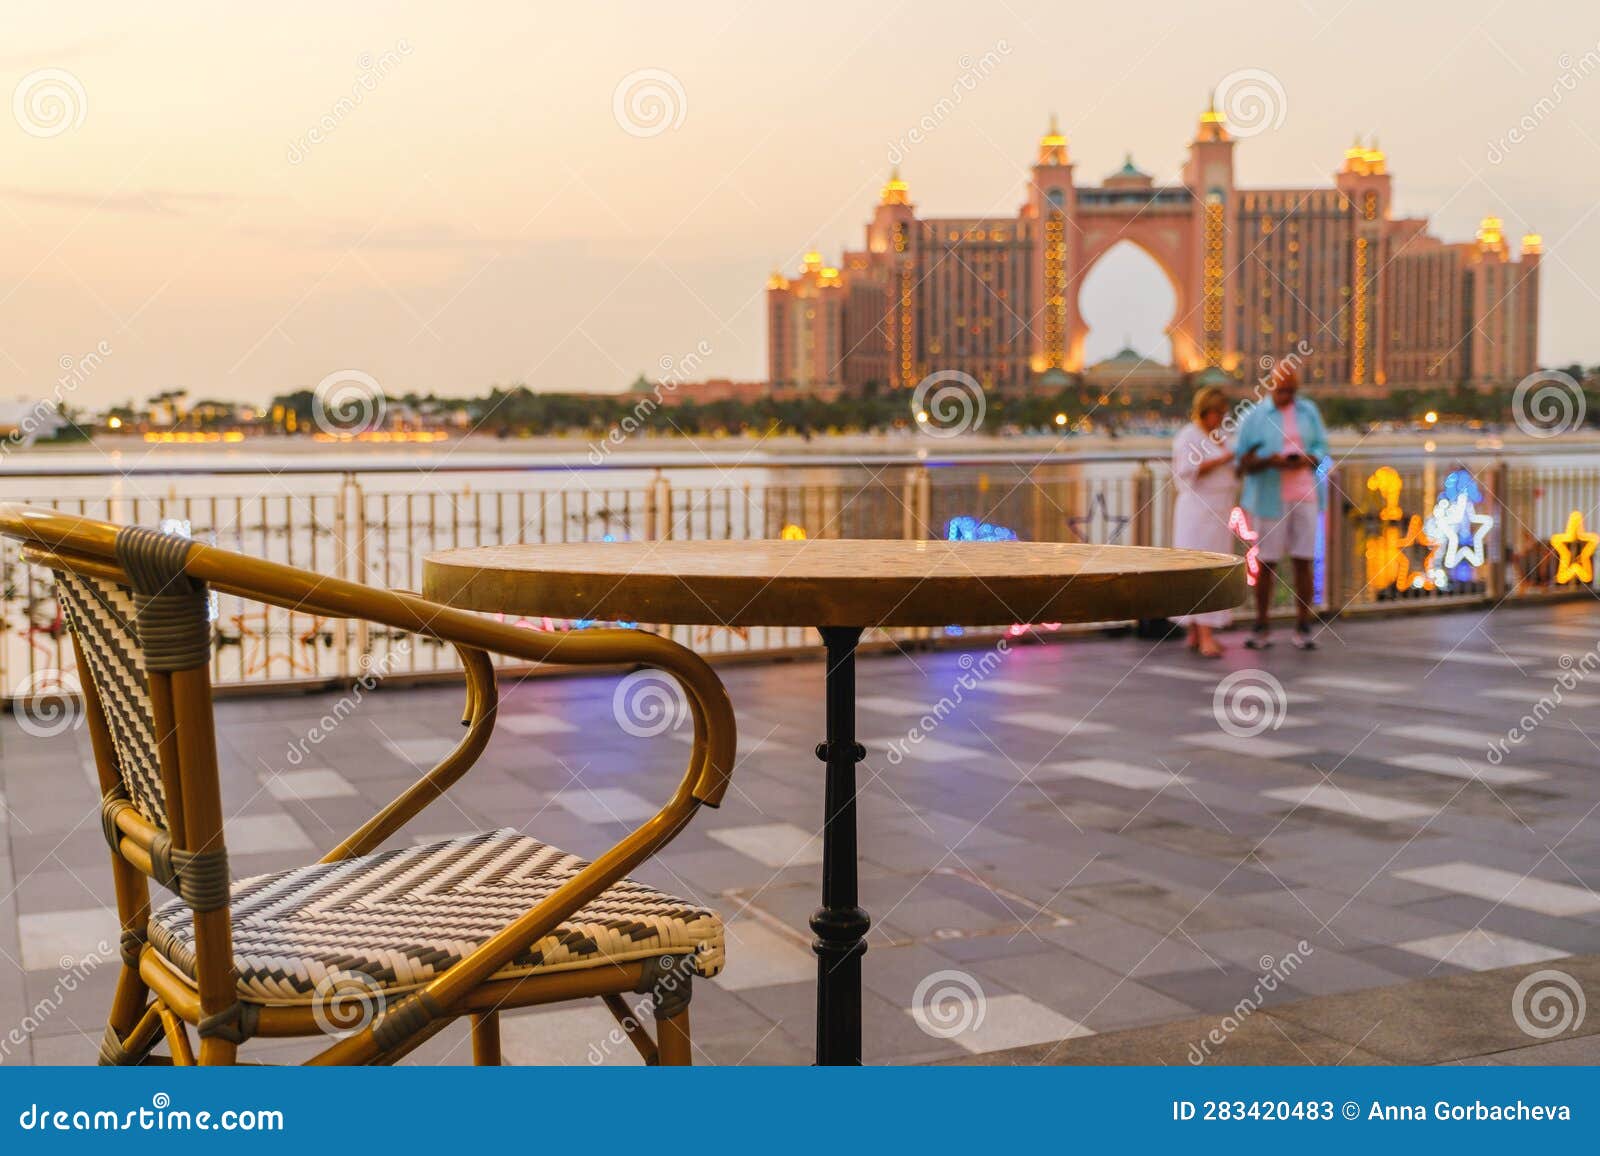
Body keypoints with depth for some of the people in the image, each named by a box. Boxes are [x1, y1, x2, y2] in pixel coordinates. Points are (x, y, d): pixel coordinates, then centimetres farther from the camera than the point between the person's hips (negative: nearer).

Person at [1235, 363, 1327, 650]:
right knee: (1266, 563, 0)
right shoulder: (1254, 416, 1)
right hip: (1269, 497, -2)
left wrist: (1307, 460, -12)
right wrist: (1268, 462, -21)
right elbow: (1243, 462, -2)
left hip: (1304, 496, 2)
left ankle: (1303, 628, 5)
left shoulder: (1308, 411, 10)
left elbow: (1321, 449, 10)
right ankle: (1260, 629, 6)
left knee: (1303, 561, 1)